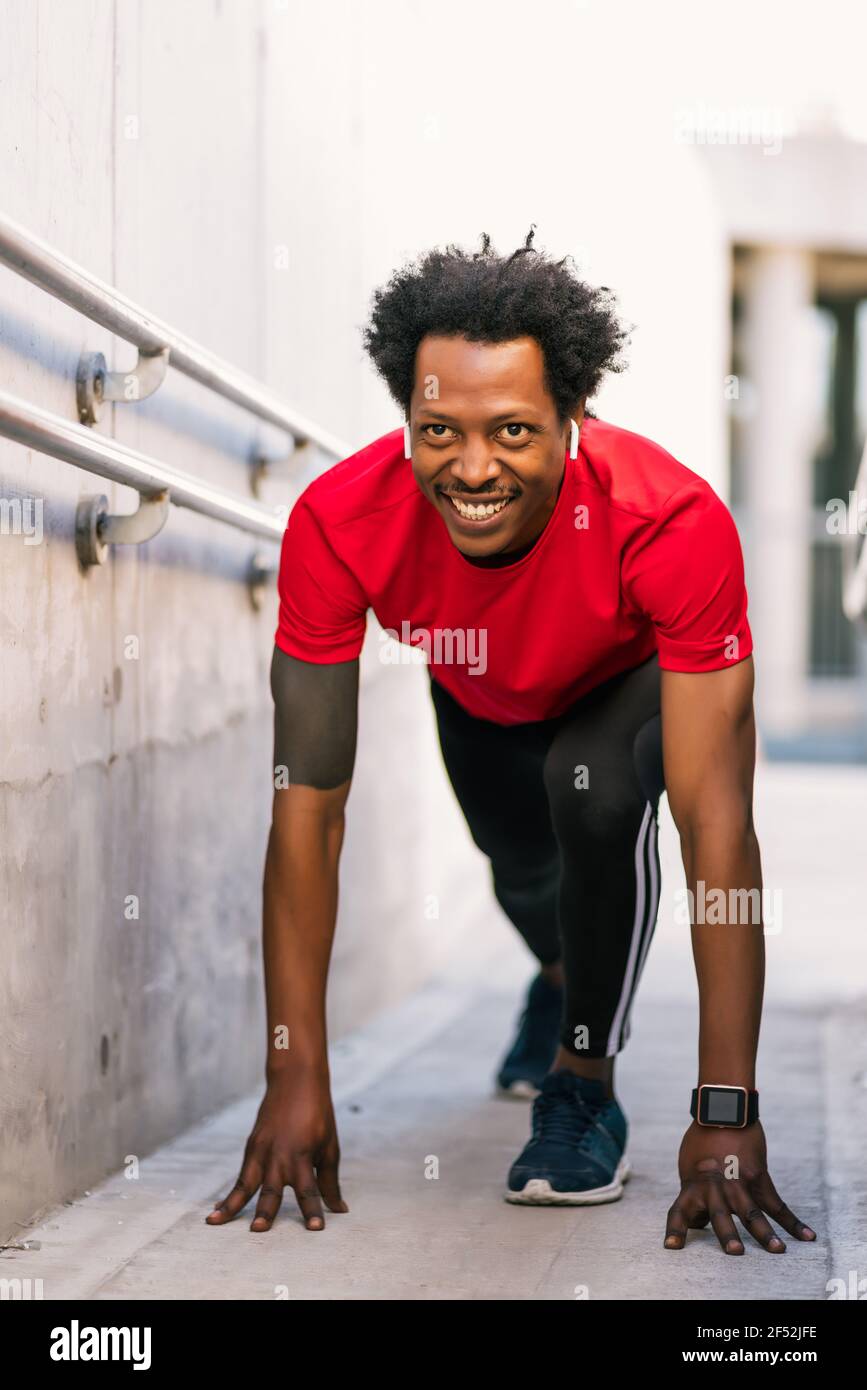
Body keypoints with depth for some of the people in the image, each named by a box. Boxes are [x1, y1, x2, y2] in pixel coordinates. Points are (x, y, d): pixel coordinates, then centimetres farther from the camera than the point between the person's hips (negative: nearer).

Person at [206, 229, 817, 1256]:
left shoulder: (673, 523, -45)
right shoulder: (339, 526, -39)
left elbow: (717, 826, -44)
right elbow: (308, 806, -33)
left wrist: (726, 1112, -46)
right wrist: (295, 1080, -35)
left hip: (636, 677, -3)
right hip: (479, 692, 3)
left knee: (597, 788, -33)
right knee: (521, 863, 24)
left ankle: (586, 1082, -9)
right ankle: (563, 977, 63)